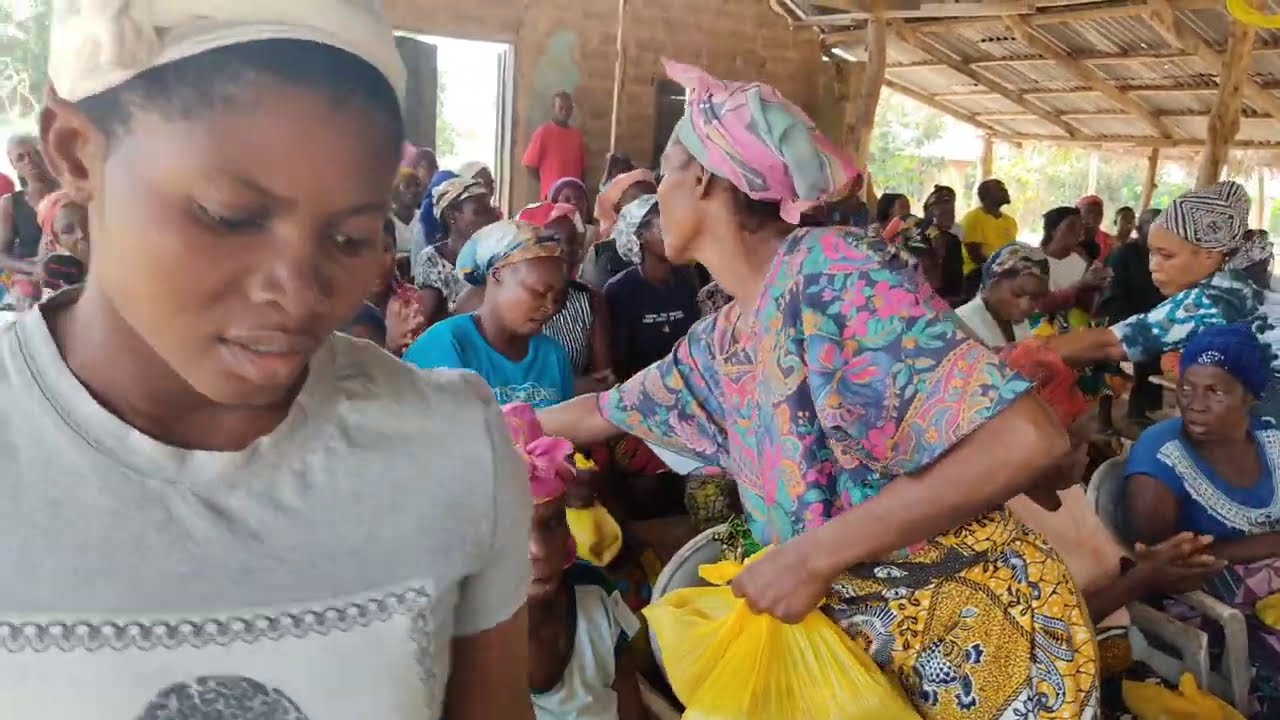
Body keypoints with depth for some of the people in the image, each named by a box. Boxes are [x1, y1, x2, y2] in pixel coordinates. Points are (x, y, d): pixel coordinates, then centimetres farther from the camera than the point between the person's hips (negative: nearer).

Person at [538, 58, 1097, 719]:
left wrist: (815, 554, -27)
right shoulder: (719, 340, 6)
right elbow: (602, 413, 24)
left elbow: (1028, 438, -28)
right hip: (867, 638, 7)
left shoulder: (833, 270, -20)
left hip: (971, 633, -7)